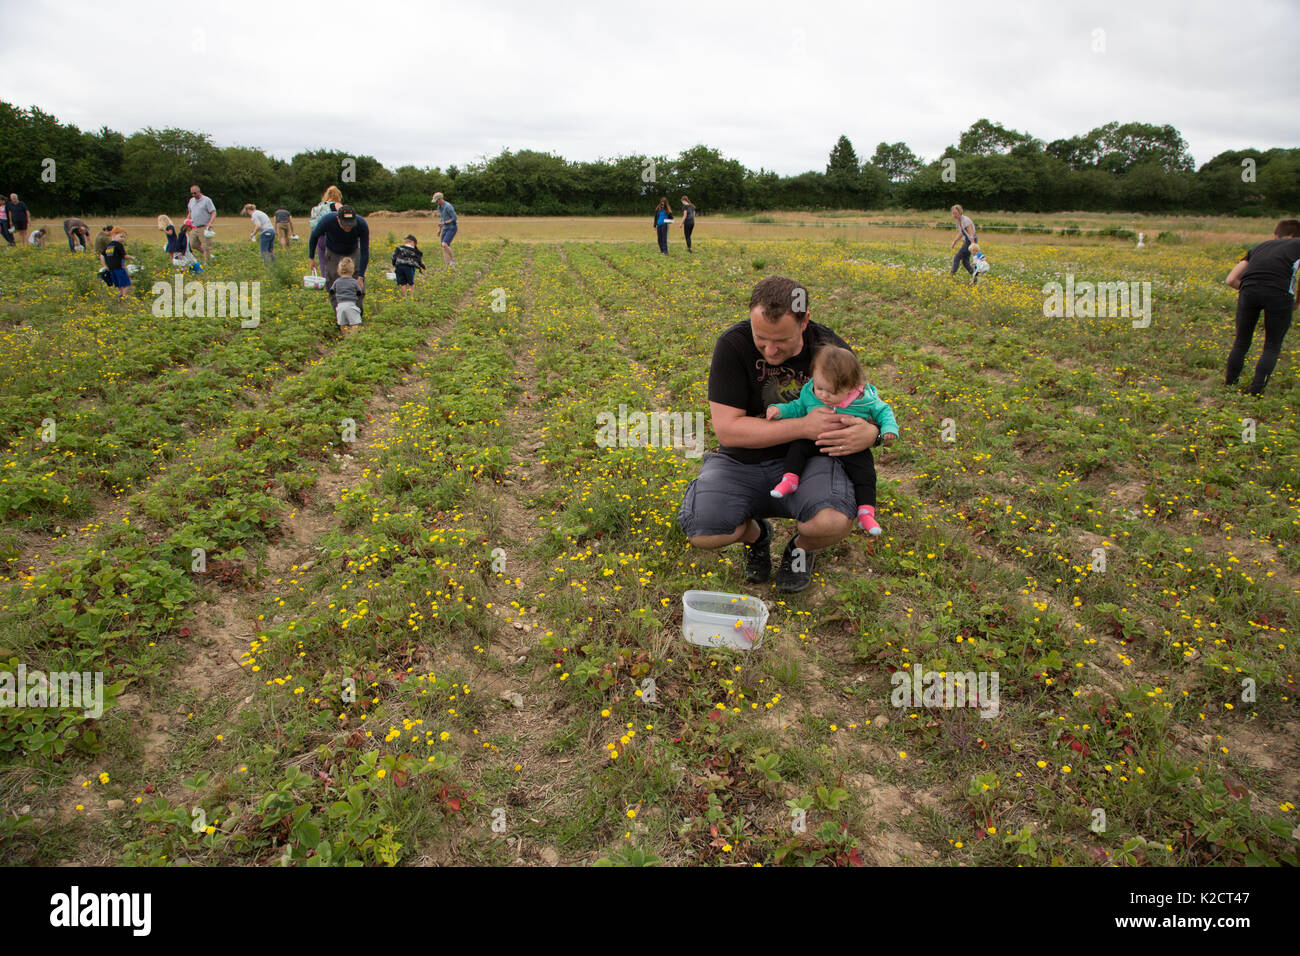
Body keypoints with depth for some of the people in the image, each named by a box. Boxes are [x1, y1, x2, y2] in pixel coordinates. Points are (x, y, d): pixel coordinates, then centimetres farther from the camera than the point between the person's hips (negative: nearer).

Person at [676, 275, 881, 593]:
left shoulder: (832, 349, -7)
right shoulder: (733, 345, -14)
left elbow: (865, 409, 6)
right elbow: (727, 430, -18)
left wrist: (870, 433, -21)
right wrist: (803, 426, -25)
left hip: (804, 462, 0)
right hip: (742, 463, 0)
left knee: (833, 521, -33)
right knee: (702, 533, -27)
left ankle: (801, 546, 7)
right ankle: (755, 533, 11)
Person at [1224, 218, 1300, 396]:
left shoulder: (1259, 247, 34)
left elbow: (1231, 280, 24)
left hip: (1249, 289, 2)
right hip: (1279, 292, -2)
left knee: (1241, 342, 20)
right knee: (1273, 346, 14)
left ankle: (1228, 385, 22)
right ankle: (1256, 390, 5)